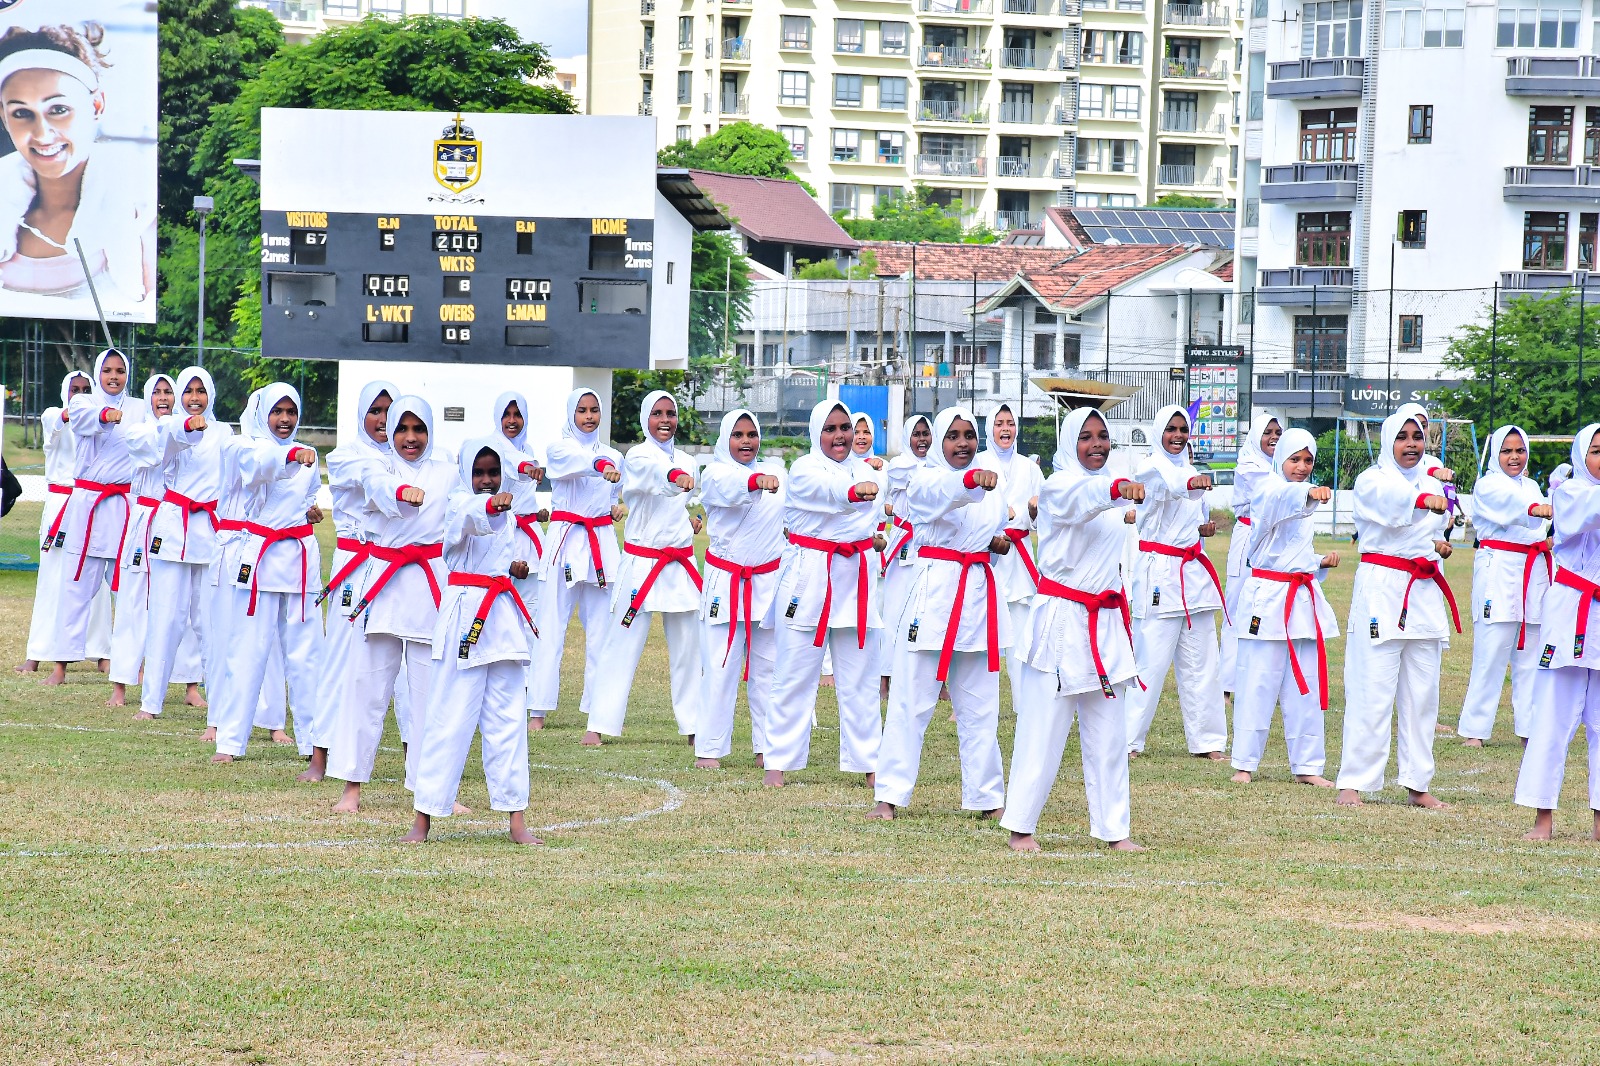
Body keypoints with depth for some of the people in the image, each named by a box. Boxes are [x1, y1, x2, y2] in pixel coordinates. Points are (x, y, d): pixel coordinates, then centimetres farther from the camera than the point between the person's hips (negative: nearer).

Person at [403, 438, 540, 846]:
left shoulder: (509, 514, 15)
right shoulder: (459, 503, -6)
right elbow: (471, 518, -32)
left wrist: (517, 568, 7)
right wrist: (492, 506, -54)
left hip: (504, 616, 6)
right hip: (465, 612, -6)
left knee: (508, 717, 5)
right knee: (449, 715, -5)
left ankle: (515, 818, 9)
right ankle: (423, 818, 1)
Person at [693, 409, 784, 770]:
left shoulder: (776, 472, 8)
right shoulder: (715, 474, -6)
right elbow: (729, 487, -30)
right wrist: (757, 481, -49)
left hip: (769, 580, 3)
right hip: (726, 581, -3)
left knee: (768, 666, 5)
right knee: (721, 667, -6)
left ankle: (768, 747, 12)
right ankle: (710, 748, -1)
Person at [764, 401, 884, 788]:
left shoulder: (864, 471, 11)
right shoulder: (804, 470, -7)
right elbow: (826, 488, -32)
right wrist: (855, 490, -52)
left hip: (856, 578, 4)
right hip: (809, 577, -4)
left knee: (860, 676, 5)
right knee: (796, 673, -2)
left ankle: (868, 761, 12)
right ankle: (779, 761, 5)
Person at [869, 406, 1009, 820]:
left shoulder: (994, 484, 12)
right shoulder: (925, 480, -6)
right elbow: (945, 492, -30)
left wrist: (1000, 540, 4)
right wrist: (973, 479, -52)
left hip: (980, 592, 5)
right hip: (934, 588, -5)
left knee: (980, 704, 9)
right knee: (911, 698, -5)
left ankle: (986, 796, 16)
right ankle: (890, 794, -2)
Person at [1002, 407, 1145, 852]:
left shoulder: (1106, 485, 14)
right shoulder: (1059, 486, -11)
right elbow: (1083, 497, -36)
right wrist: (1119, 488, -54)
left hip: (1105, 622, 7)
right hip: (1060, 618, -7)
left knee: (1108, 731, 7)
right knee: (1043, 727, -5)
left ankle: (1114, 829, 11)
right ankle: (1020, 827, 3)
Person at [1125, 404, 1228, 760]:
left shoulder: (1189, 470, 15)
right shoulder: (1151, 468, -7)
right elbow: (1165, 480, -34)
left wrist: (1203, 529, 7)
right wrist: (1189, 482, -55)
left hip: (1193, 573, 7)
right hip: (1159, 573, -7)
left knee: (1200, 661, 7)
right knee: (1151, 659, -10)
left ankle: (1206, 740, 13)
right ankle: (1127, 740, -3)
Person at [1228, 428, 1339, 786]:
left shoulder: (1301, 499, 18)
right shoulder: (1267, 490, -7)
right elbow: (1283, 498, -34)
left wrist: (1322, 563, 9)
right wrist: (1309, 493, -54)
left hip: (1303, 598, 7)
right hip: (1268, 596, -7)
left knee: (1306, 688, 7)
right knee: (1258, 685, -4)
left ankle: (1307, 766, 13)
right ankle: (1244, 763, 5)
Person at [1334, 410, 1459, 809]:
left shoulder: (1430, 484, 15)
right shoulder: (1371, 481, -5)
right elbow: (1390, 500, -29)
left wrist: (1438, 546, 7)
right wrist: (1423, 499, -49)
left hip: (1424, 593, 6)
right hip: (1380, 591, -6)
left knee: (1422, 691, 6)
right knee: (1372, 690, -10)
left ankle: (1417, 783, 13)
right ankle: (1353, 781, -6)